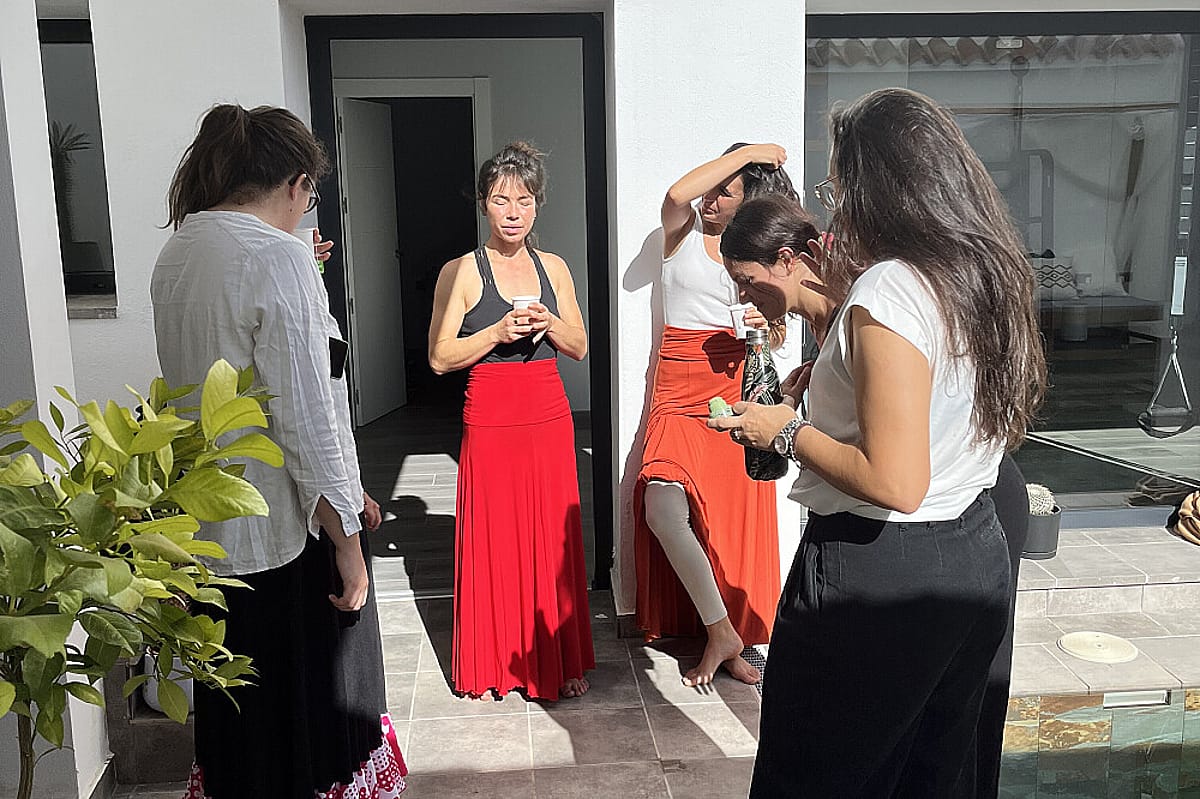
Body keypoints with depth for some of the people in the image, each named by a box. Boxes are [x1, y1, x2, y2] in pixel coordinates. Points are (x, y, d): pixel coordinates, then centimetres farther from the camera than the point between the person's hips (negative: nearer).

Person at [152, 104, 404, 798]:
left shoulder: (176, 254, 6)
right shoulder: (279, 257, -18)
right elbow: (307, 418, -21)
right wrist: (349, 545, -16)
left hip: (210, 531, 8)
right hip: (290, 535, -8)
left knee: (240, 719, 22)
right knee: (313, 715, 10)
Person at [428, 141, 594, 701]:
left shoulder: (554, 268, 9)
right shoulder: (461, 272, -2)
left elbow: (580, 347, 12)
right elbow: (440, 358, -5)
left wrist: (549, 323, -8)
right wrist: (499, 331, -17)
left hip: (550, 420, 3)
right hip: (490, 422, -3)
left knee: (553, 540, 7)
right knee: (492, 540, 4)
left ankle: (559, 661, 22)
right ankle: (488, 666, 20)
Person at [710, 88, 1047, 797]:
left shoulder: (887, 293, -22)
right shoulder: (990, 275, 3)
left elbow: (894, 483, -26)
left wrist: (788, 430, -13)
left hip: (877, 574, -8)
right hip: (976, 559, 9)